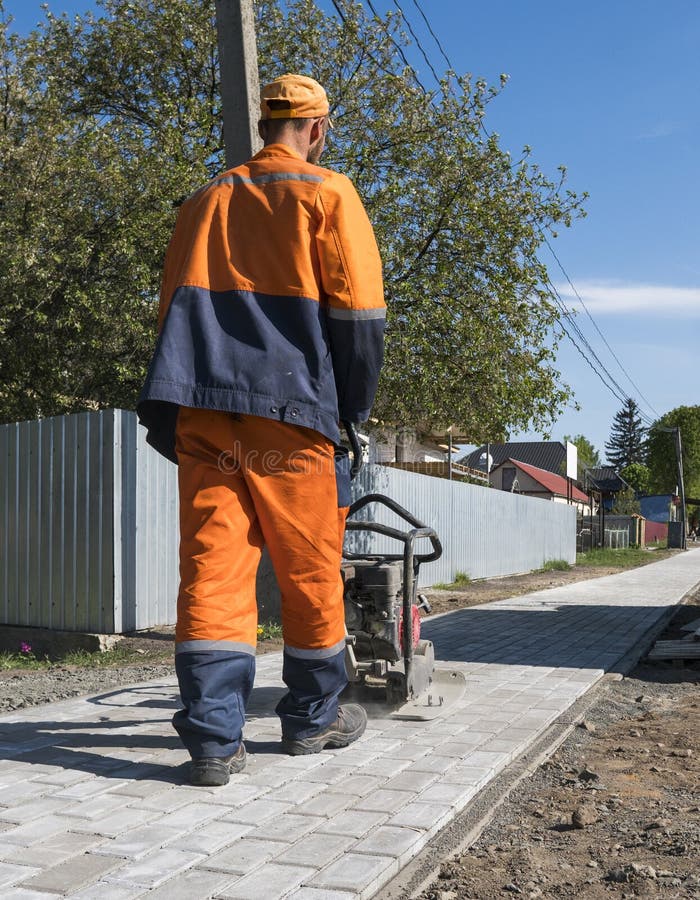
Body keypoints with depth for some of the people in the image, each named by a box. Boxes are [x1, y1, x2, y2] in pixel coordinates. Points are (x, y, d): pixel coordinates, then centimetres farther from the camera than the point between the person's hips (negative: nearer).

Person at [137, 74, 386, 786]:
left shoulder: (206, 200, 20)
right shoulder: (327, 193, 4)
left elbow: (173, 307, 19)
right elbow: (358, 311, -4)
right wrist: (354, 410, 4)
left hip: (200, 407, 4)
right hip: (291, 411, -4)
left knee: (212, 564, 0)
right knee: (310, 570, 7)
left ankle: (213, 736, -5)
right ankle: (312, 719, 19)